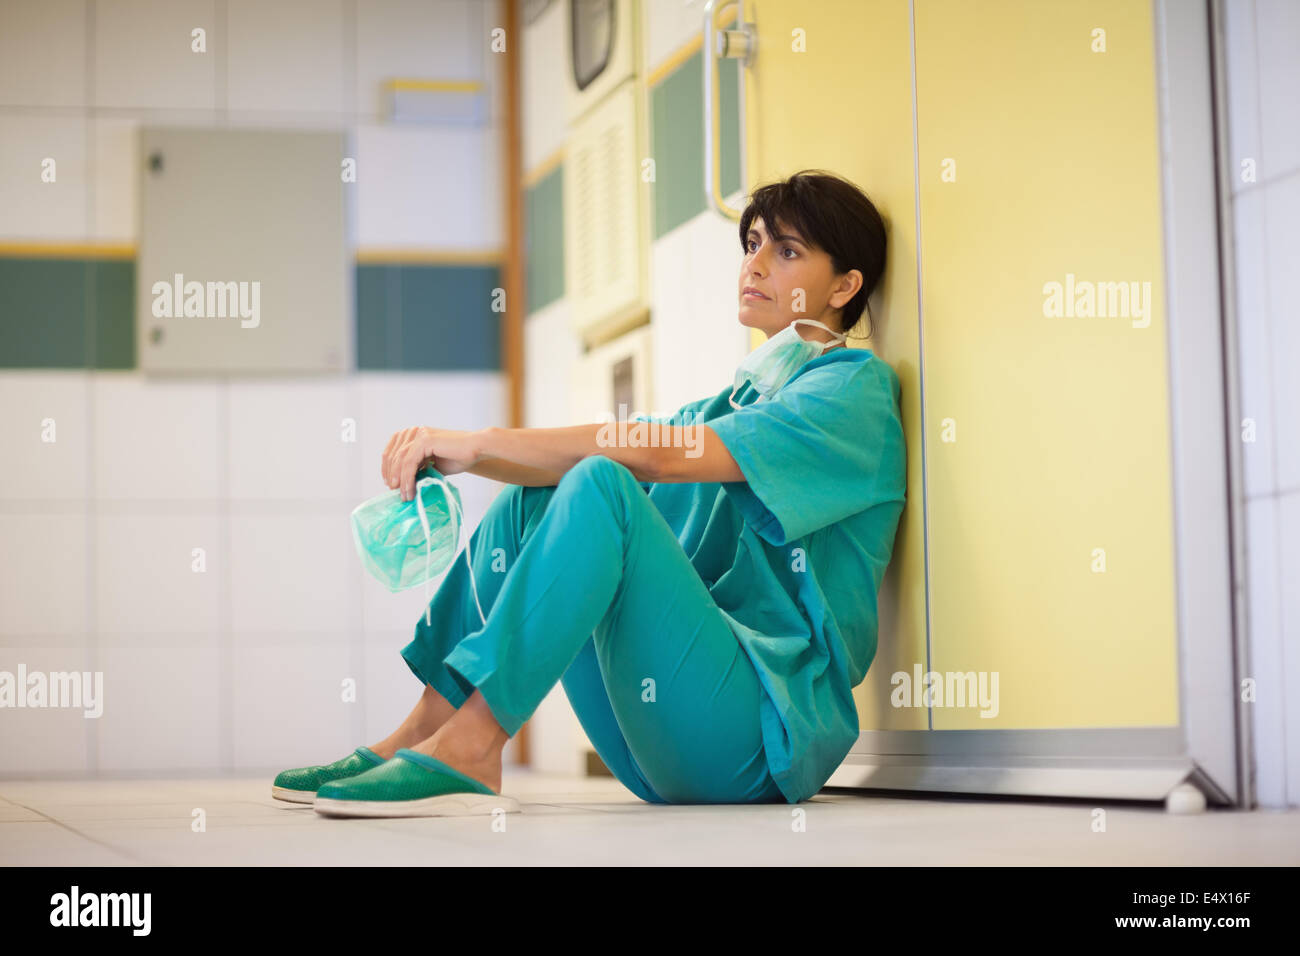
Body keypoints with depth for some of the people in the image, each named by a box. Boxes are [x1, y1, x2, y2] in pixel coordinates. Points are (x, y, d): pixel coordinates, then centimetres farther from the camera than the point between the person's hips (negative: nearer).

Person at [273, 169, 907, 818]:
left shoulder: (854, 386, -2)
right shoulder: (734, 401, 24)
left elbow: (663, 455, -16)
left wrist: (480, 442, -17)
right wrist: (458, 456, -7)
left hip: (764, 728, -8)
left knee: (599, 485, -25)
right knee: (531, 496, -1)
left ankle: (467, 752, -29)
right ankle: (426, 729, -7)